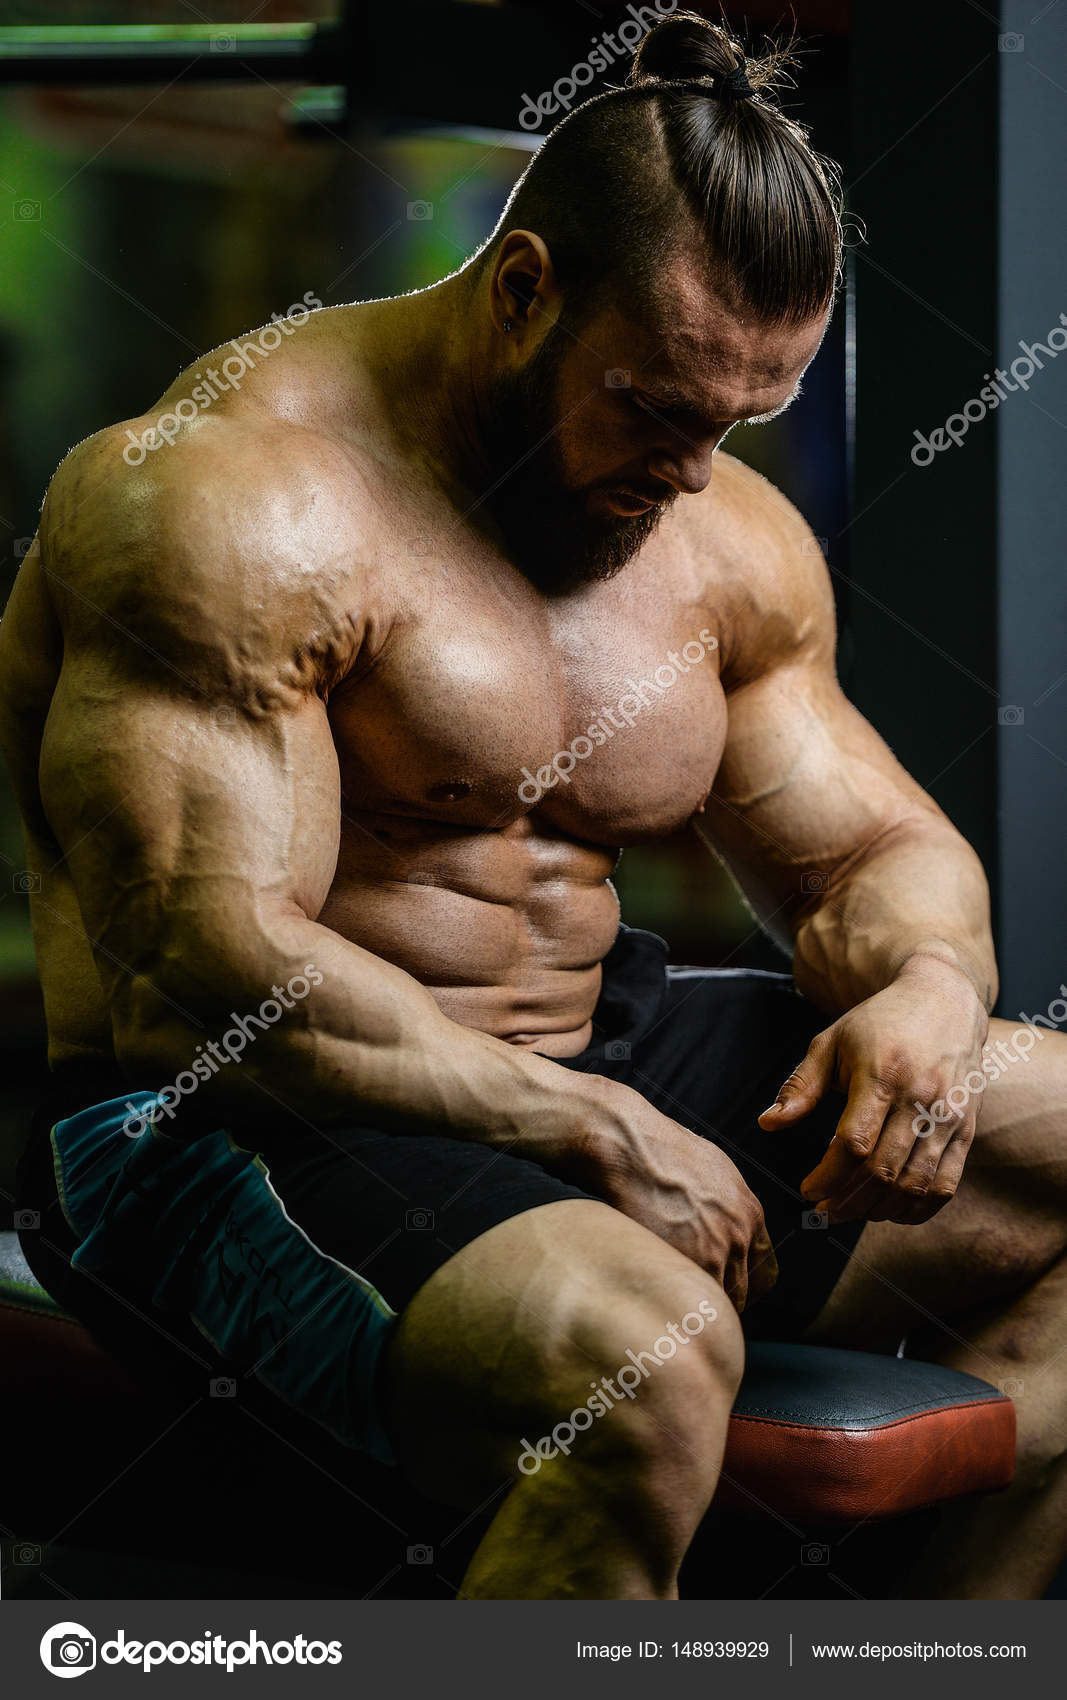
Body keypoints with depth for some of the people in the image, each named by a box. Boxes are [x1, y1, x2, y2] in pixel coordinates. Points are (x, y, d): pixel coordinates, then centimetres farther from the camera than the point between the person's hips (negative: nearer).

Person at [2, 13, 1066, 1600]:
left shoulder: (732, 541, 8)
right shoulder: (230, 498, -17)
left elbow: (885, 848, 16)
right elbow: (210, 968, -23)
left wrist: (926, 980, -8)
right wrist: (588, 1130, -24)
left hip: (588, 1058, 9)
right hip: (222, 1120, -8)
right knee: (643, 1363, -38)